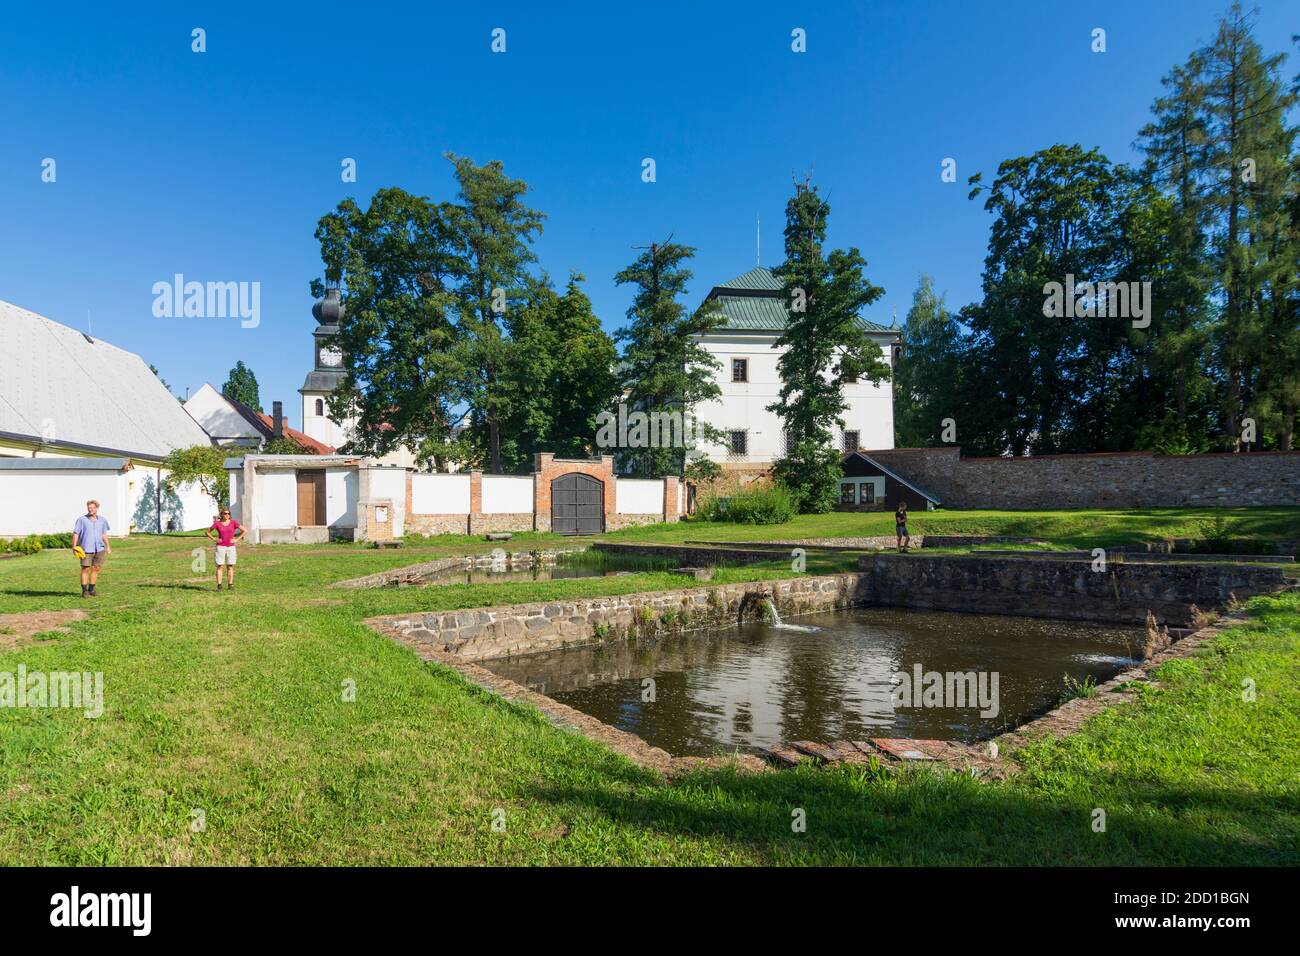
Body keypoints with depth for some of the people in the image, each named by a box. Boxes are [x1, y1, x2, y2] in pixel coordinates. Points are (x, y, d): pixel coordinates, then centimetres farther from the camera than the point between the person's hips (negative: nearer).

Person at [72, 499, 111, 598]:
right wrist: (74, 547, -9)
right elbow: (75, 533, -1)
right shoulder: (82, 520, -1)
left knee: (96, 568, 6)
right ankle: (84, 591, 3)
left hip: (99, 549, 4)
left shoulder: (102, 520, 11)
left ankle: (91, 590, 15)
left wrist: (108, 547, 17)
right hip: (86, 549, -4)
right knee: (85, 569, -3)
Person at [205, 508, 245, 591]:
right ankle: (219, 586, 1)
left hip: (231, 547, 1)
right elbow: (207, 532, 10)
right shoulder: (217, 524, 0)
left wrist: (236, 539, -2)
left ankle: (230, 585, 7)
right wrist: (215, 539, -1)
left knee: (230, 567, 4)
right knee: (219, 566, -1)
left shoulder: (233, 523, 1)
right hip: (220, 547, -1)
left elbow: (244, 531, 6)